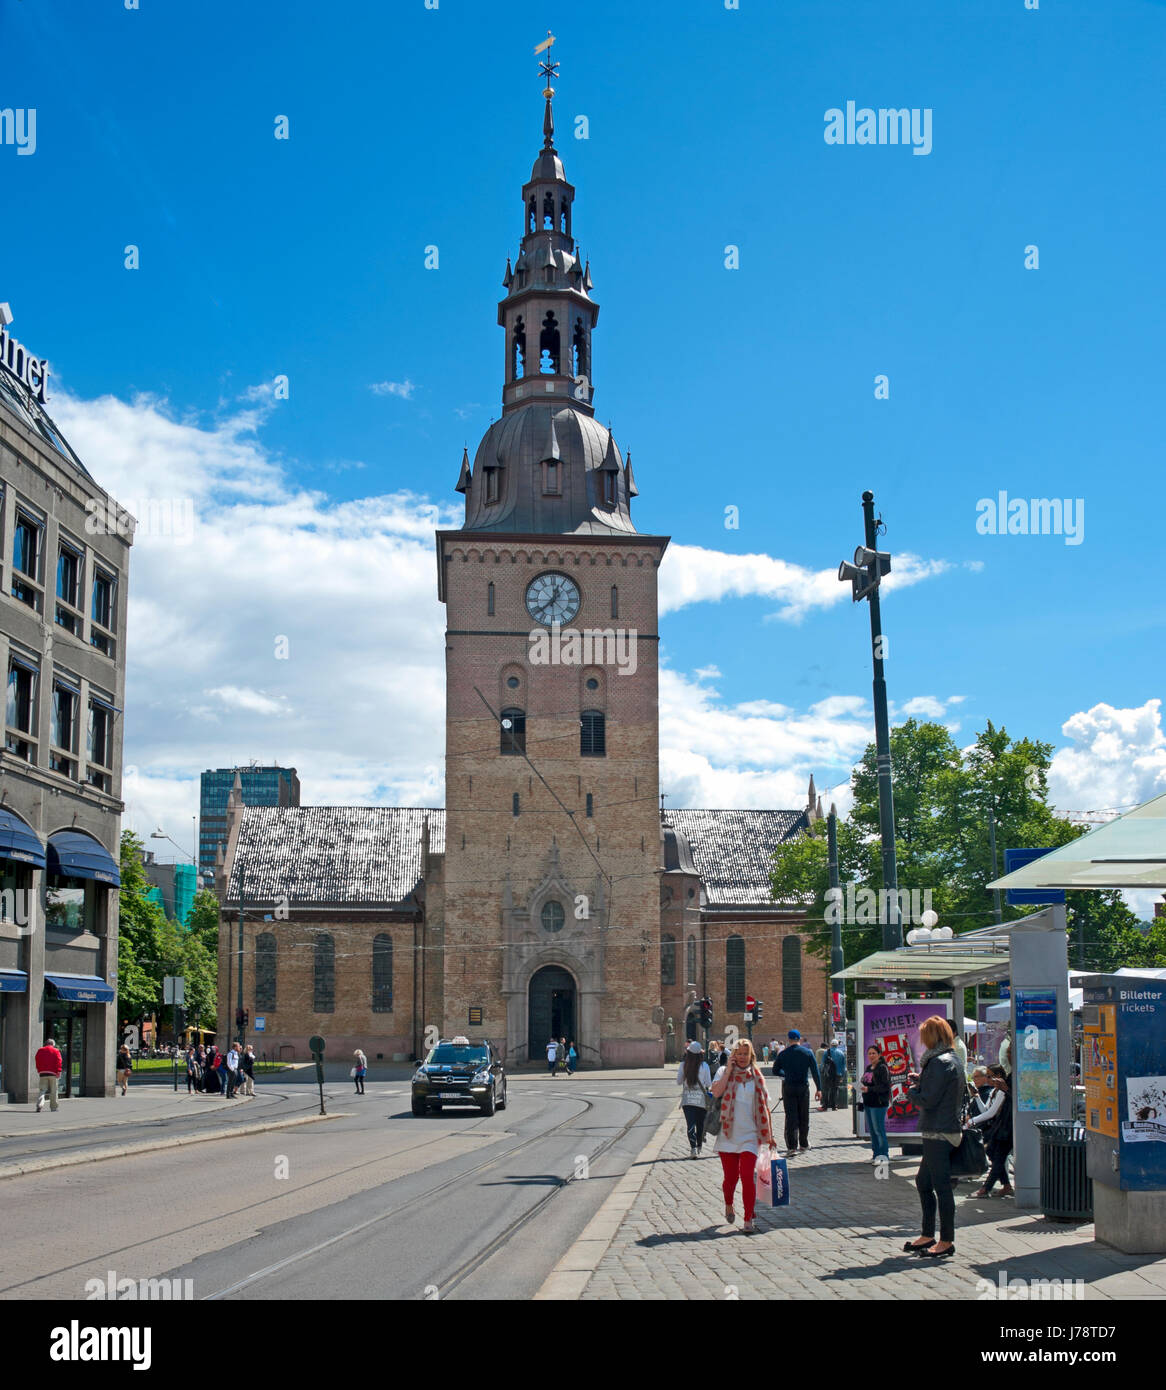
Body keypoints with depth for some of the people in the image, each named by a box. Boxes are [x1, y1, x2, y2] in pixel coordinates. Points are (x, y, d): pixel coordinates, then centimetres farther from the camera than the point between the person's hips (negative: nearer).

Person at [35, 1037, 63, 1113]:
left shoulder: (40, 1050, 13)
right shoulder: (56, 1051, 4)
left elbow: (37, 1062, 13)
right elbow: (59, 1062, -7)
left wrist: (39, 1071, 19)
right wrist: (58, 1071, -12)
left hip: (42, 1073, 2)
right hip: (53, 1073, -2)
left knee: (42, 1090, 0)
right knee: (53, 1090, 6)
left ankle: (39, 1105, -20)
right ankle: (54, 1107, 10)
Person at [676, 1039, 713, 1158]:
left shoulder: (683, 1065, -5)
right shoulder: (704, 1066, -8)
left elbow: (678, 1082, 4)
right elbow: (709, 1084, -3)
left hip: (687, 1100, 0)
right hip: (701, 1099, 0)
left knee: (691, 1125, -2)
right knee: (700, 1125, 15)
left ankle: (693, 1148, -17)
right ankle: (699, 1147, 26)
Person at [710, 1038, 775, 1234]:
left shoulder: (757, 1076, 8)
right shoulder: (724, 1072, 4)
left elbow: (764, 1107, 12)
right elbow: (716, 1092, -16)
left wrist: (769, 1134, 11)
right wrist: (729, 1071, -13)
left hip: (750, 1135, 0)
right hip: (728, 1135, 0)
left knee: (747, 1176, -12)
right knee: (731, 1177, 7)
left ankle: (748, 1219, -5)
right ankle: (728, 1205, 37)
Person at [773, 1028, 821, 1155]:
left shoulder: (783, 1054, -1)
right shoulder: (807, 1052, -1)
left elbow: (775, 1071, 6)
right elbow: (815, 1072, -3)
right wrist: (818, 1089, 1)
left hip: (788, 1088, 0)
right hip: (803, 1088, 0)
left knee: (791, 1117, 0)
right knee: (804, 1117, 13)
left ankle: (791, 1146, -7)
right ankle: (804, 1144, 22)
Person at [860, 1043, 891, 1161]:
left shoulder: (883, 1068, -11)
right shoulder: (868, 1068, 14)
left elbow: (885, 1086, -18)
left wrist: (869, 1089, -23)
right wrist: (862, 1087, 5)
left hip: (878, 1104, -9)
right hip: (868, 1103, 9)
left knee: (879, 1129, -6)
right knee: (871, 1130, 12)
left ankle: (884, 1155, 1)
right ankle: (876, 1154, 20)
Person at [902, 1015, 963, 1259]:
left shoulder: (940, 1063, -17)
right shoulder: (951, 1060, 13)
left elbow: (929, 1099, -19)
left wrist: (912, 1090, -1)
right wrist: (920, 1081, 12)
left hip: (938, 1133, -10)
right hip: (947, 1131, 10)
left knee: (941, 1185, -3)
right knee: (923, 1181, 17)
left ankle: (946, 1242, 4)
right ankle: (928, 1236, 25)